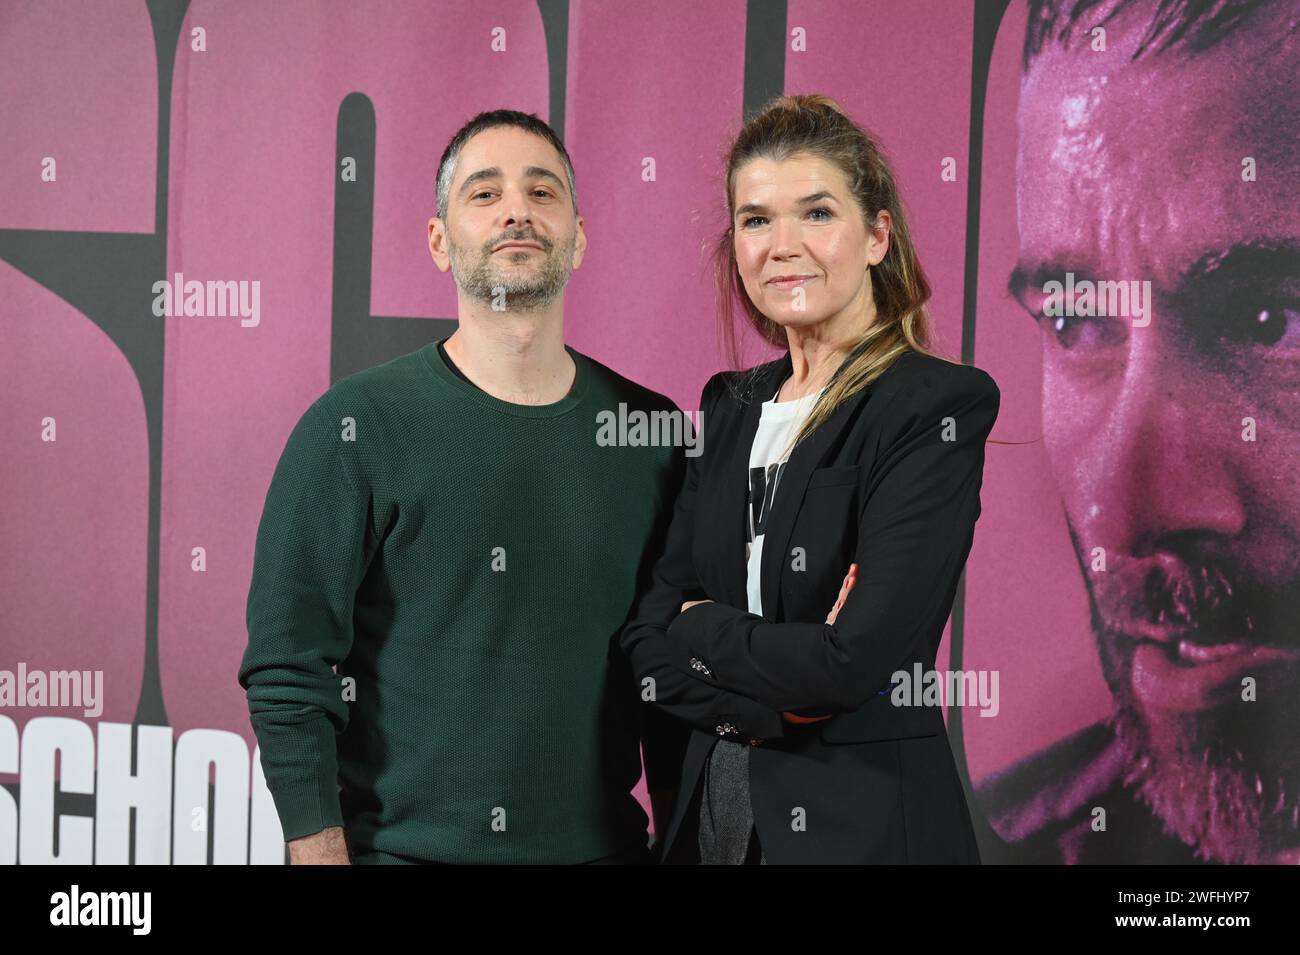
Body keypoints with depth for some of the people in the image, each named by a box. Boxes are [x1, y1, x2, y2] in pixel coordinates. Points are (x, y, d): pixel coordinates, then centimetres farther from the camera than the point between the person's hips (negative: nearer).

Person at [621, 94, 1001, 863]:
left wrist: (702, 629, -7)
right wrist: (776, 694, -15)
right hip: (715, 807, 6)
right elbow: (648, 643, 2)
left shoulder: (941, 405, -12)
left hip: (865, 821, -6)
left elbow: (860, 659, -22)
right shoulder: (731, 406, 8)